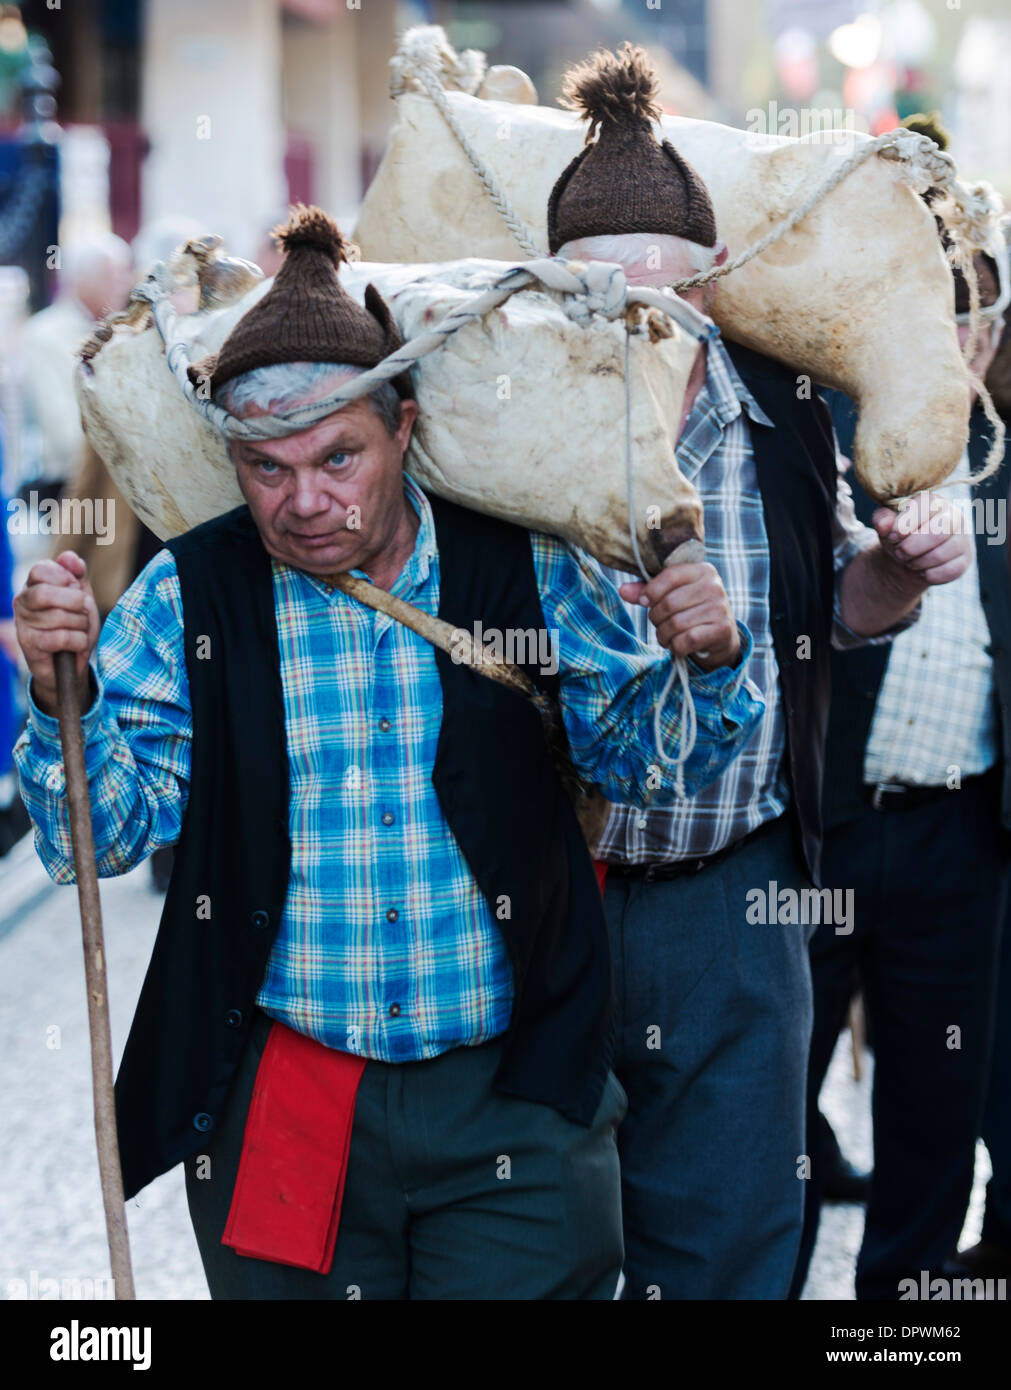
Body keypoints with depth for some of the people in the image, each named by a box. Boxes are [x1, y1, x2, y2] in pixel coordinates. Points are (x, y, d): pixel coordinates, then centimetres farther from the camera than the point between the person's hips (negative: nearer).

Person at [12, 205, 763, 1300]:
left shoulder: (524, 571, -1)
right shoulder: (186, 596, -1)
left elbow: (640, 753, 7)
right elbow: (102, 832, -4)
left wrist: (703, 661, -13)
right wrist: (60, 691, -21)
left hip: (509, 1105, 0)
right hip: (277, 1112, 1)